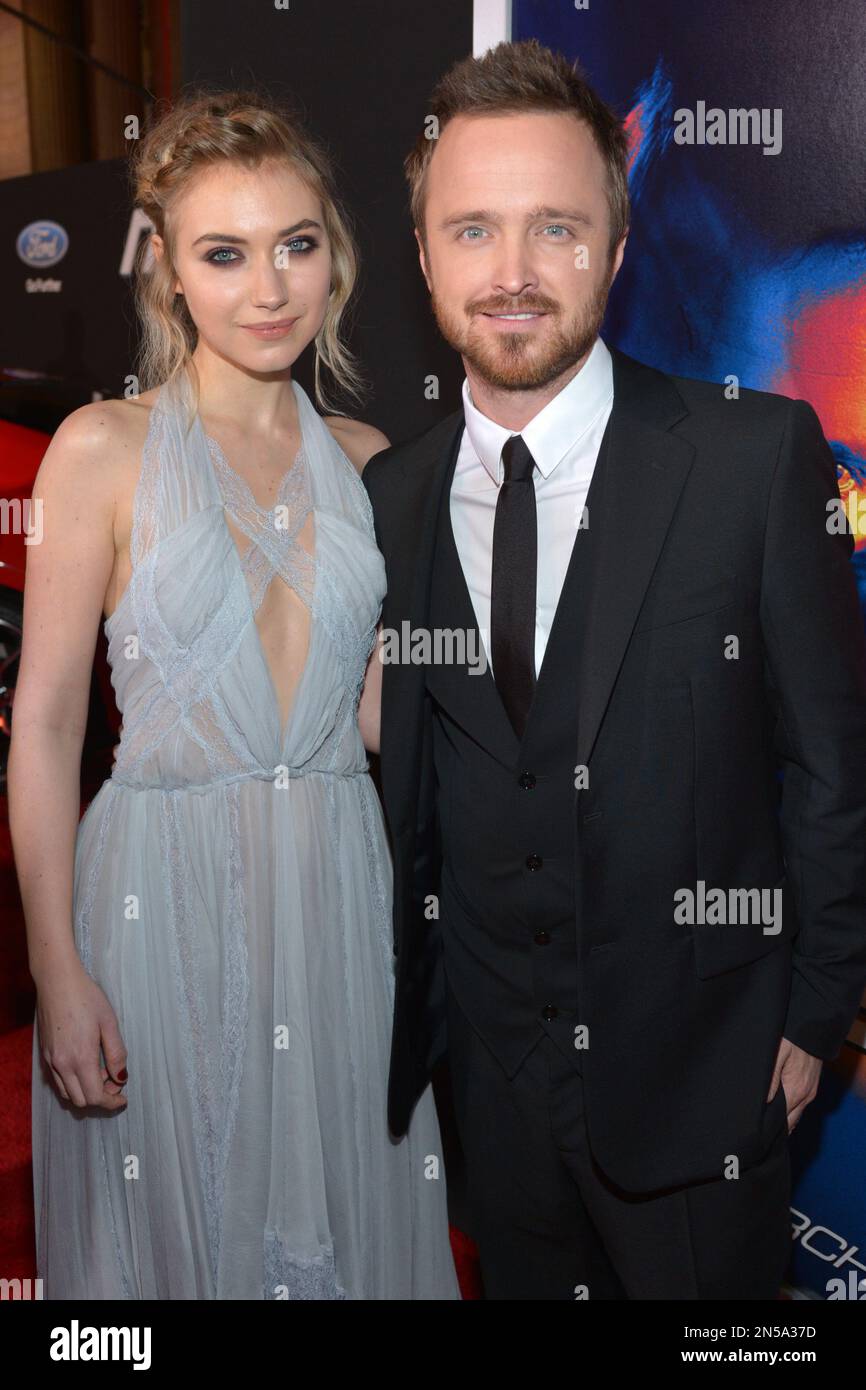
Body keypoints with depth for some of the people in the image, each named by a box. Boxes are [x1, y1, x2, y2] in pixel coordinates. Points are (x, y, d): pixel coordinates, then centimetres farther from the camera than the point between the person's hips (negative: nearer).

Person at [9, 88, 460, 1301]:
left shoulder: (366, 461, 6)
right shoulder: (104, 448, -5)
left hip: (342, 888, 4)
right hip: (164, 886, -3)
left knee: (345, 1226, 16)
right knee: (177, 1229, 12)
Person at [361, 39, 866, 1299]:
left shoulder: (760, 455, -13)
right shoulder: (391, 495, -2)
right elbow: (406, 780, 5)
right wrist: (416, 1008, 7)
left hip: (700, 1067, -3)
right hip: (492, 1068, 4)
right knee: (527, 1283, 22)